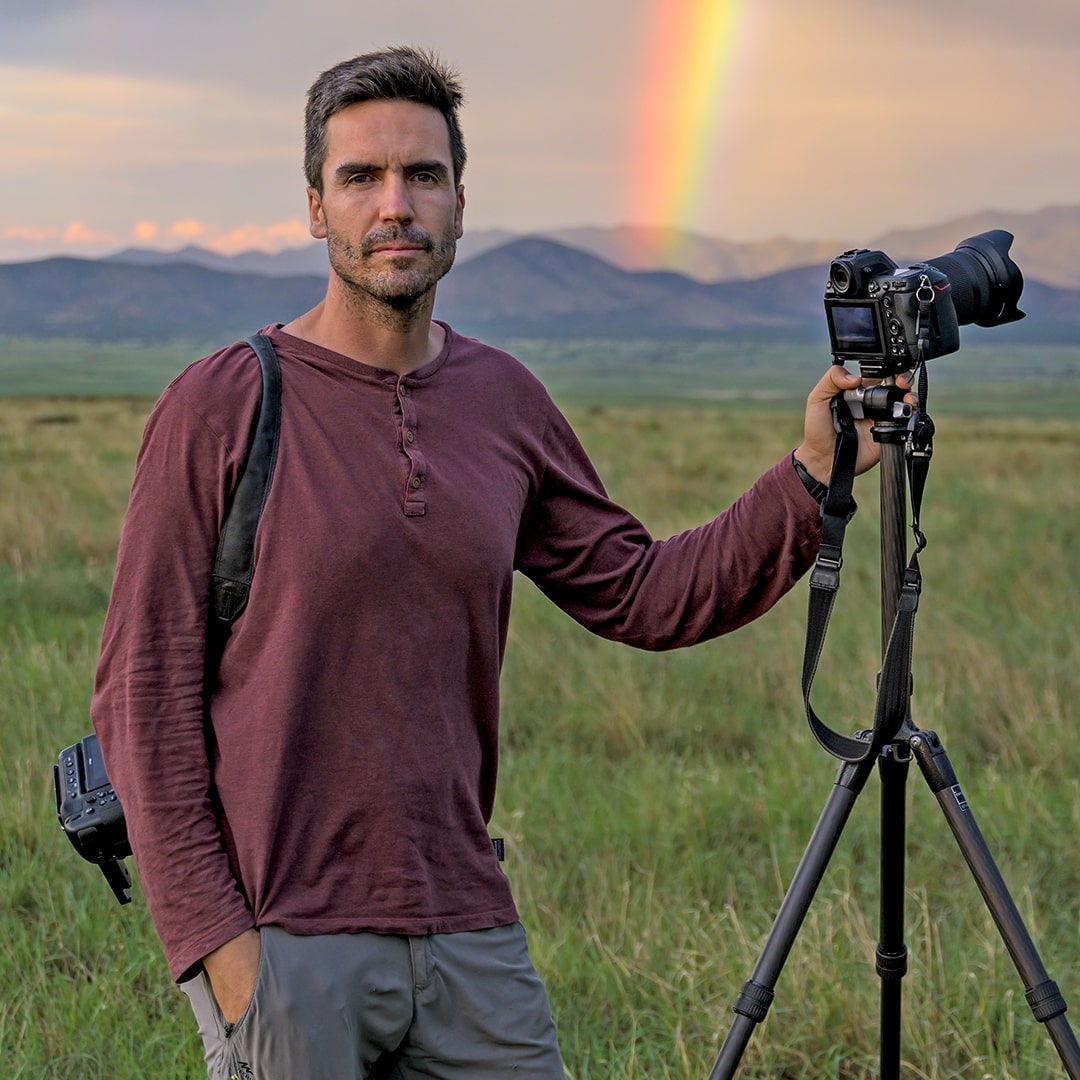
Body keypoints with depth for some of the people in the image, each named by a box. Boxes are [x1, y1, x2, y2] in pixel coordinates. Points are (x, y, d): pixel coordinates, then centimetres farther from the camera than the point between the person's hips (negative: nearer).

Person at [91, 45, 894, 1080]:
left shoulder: (504, 401, 8)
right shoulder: (216, 409, -6)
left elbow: (644, 596, 14)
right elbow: (141, 691, -6)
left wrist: (810, 473, 4)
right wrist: (213, 936, -11)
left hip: (472, 942, 5)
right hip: (279, 951, -4)